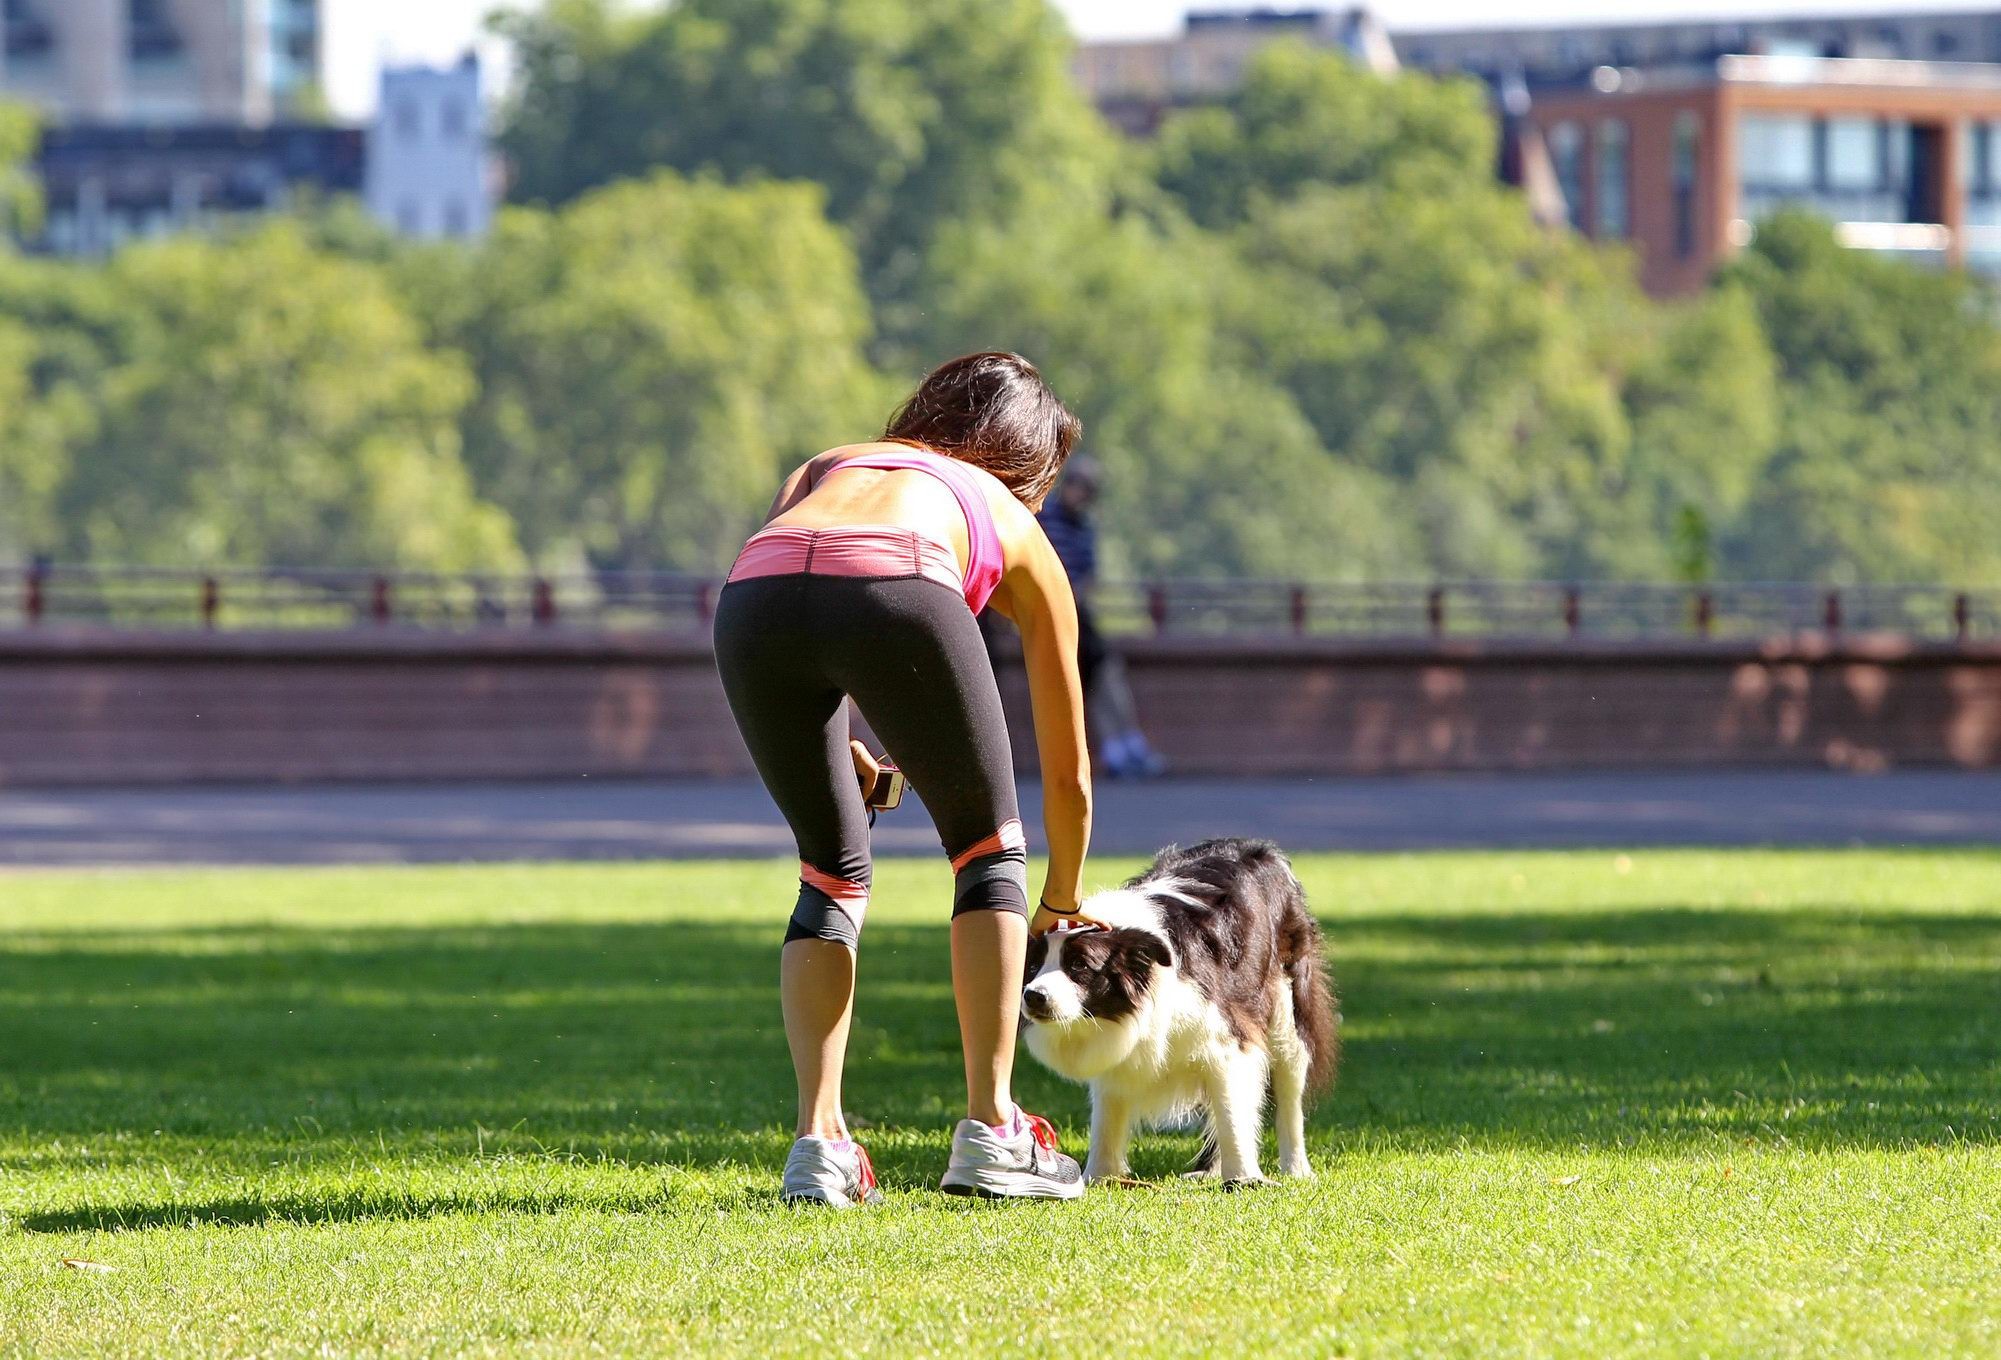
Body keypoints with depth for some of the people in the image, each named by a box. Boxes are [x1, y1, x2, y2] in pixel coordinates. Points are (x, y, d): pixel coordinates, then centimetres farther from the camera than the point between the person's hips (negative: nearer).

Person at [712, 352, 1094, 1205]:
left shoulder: (830, 465, 42)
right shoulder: (1017, 531, 37)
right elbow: (1067, 768, 44)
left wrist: (833, 750, 41)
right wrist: (1062, 903, 60)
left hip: (753, 593, 3)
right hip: (896, 591, -2)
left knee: (833, 875, 23)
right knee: (988, 855, 21)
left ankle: (818, 1143, 12)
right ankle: (990, 1130, 14)